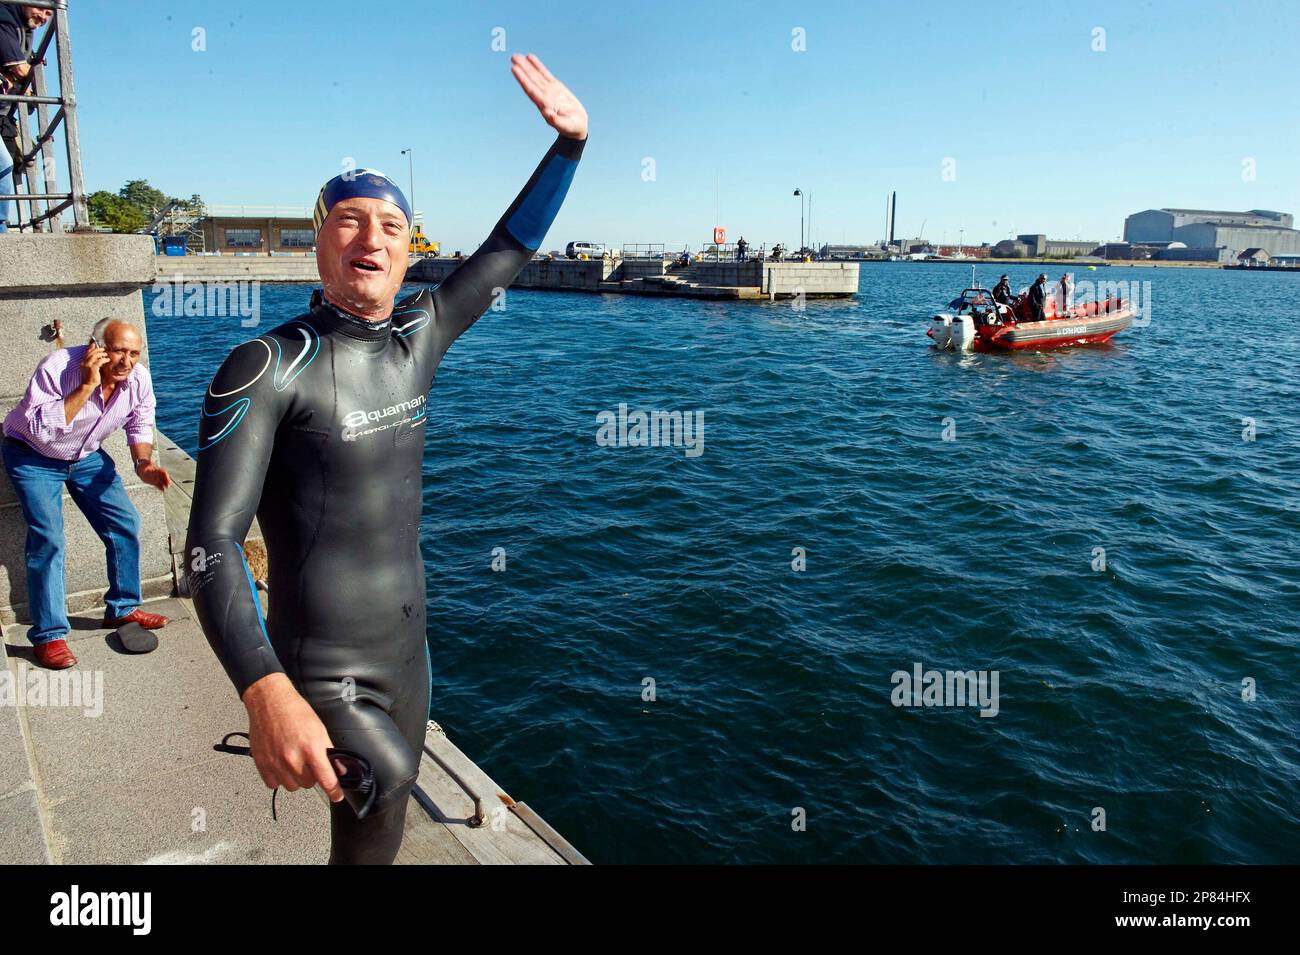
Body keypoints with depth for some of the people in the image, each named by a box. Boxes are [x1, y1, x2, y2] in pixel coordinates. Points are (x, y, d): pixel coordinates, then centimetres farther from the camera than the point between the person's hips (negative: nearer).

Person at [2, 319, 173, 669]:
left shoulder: (139, 379, -17)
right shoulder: (57, 367, -32)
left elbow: (140, 426, 1)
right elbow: (40, 430, -39)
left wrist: (144, 463, -18)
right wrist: (86, 387, -44)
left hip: (87, 456, 5)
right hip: (33, 456, -5)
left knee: (126, 523, 1)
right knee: (47, 537, -16)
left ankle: (122, 609, 19)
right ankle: (48, 635, -7)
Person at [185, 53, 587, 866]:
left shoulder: (418, 335, 1)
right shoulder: (268, 368, -17)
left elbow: (508, 251, 12)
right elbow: (212, 544, -22)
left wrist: (571, 142, 10)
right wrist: (264, 691, -36)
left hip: (409, 656, 6)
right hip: (323, 679, -6)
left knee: (379, 829, 21)